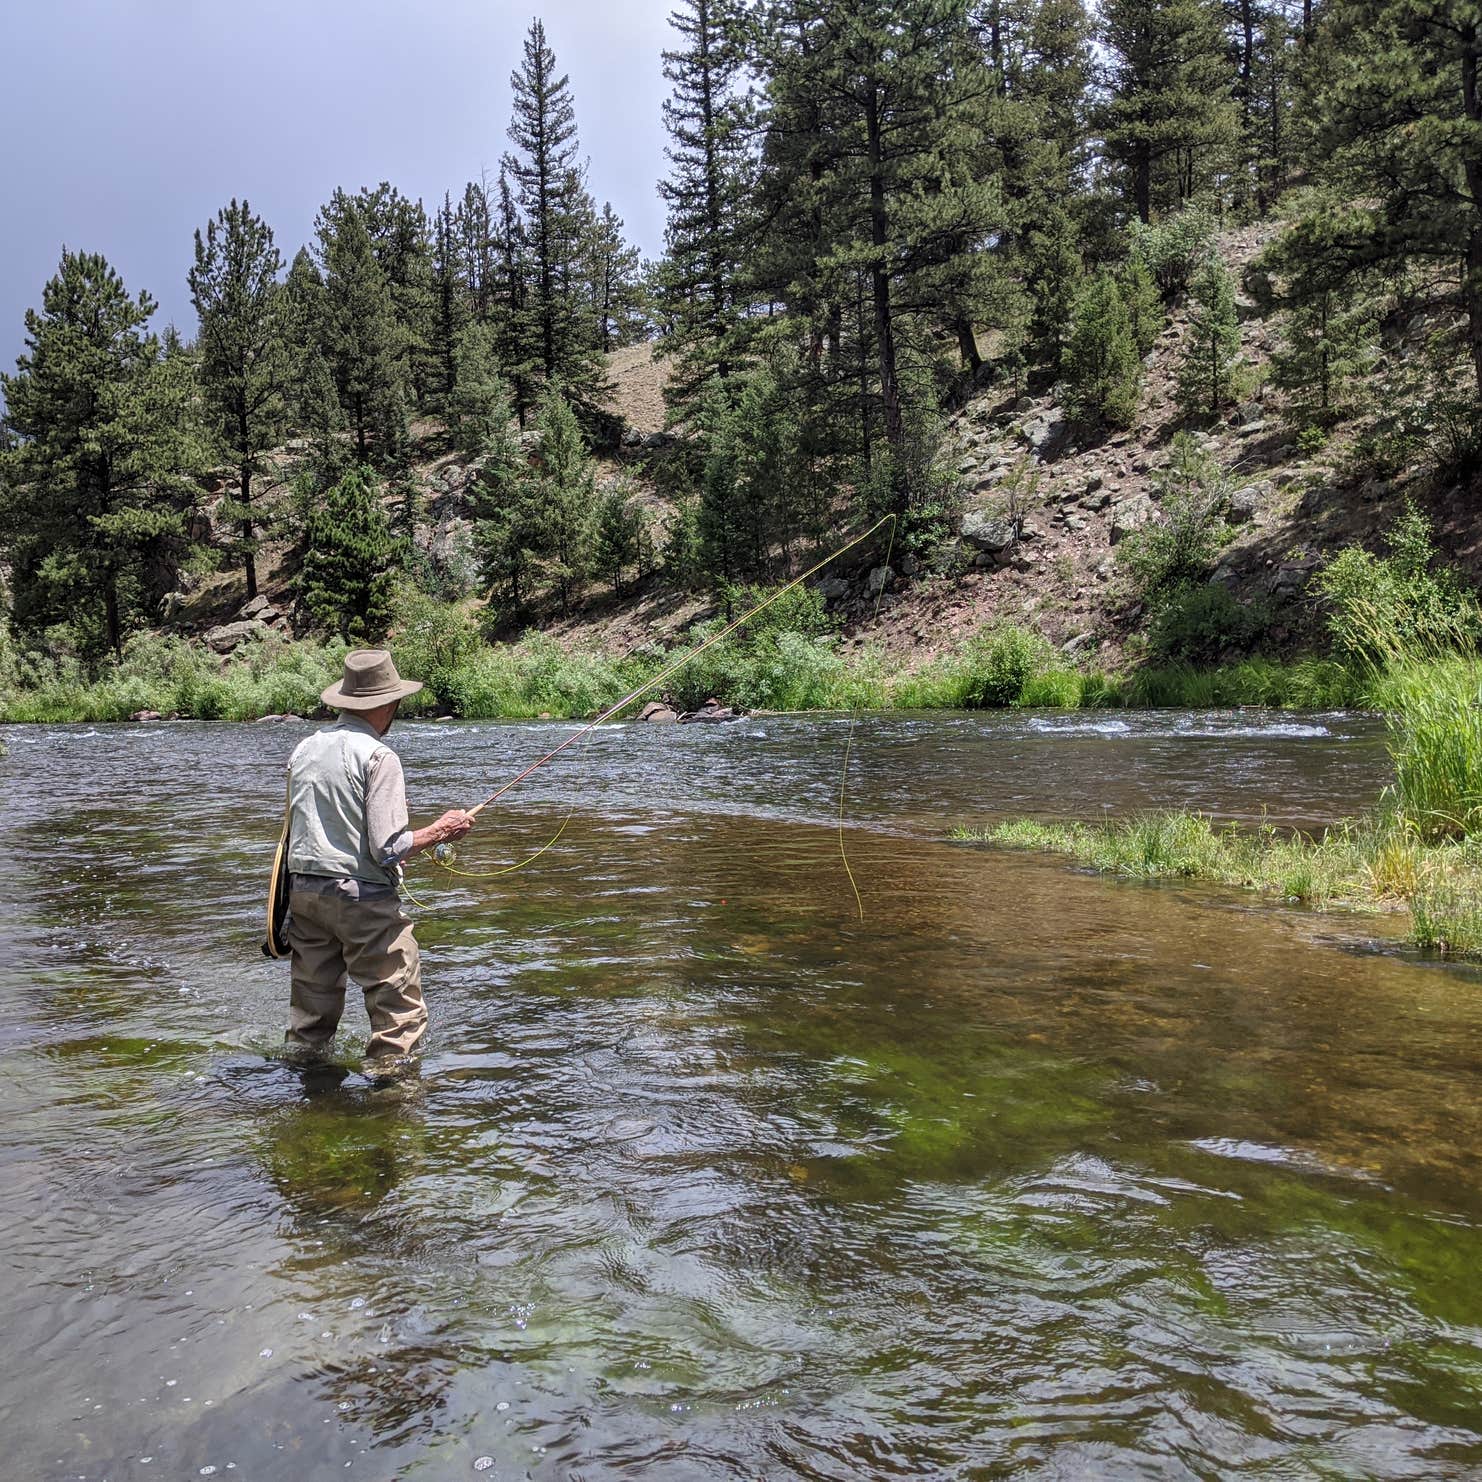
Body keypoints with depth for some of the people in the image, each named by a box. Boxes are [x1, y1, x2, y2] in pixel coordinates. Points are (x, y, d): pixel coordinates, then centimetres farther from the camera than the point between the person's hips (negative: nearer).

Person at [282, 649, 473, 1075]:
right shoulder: (378, 756, -13)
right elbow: (389, 850, -18)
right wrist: (441, 830, -4)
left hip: (303, 891, 8)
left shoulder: (304, 749, 9)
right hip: (361, 896, -8)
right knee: (400, 1009, 2)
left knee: (311, 1013, 20)